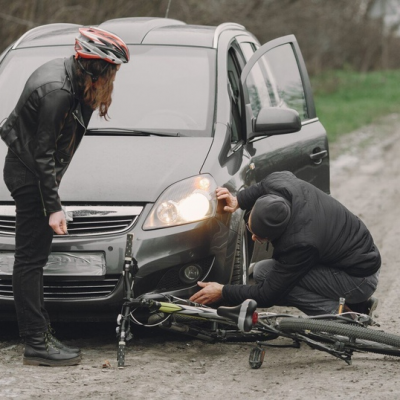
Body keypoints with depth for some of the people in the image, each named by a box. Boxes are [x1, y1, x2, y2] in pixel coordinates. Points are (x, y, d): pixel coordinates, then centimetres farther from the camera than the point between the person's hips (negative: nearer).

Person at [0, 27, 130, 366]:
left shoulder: (66, 74, 4)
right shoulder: (57, 92, -25)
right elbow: (43, 154, -24)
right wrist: (54, 207, -22)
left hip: (28, 171, 10)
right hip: (28, 176, -10)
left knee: (32, 258, 12)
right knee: (30, 258, -9)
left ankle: (41, 336, 18)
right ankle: (37, 344, -9)